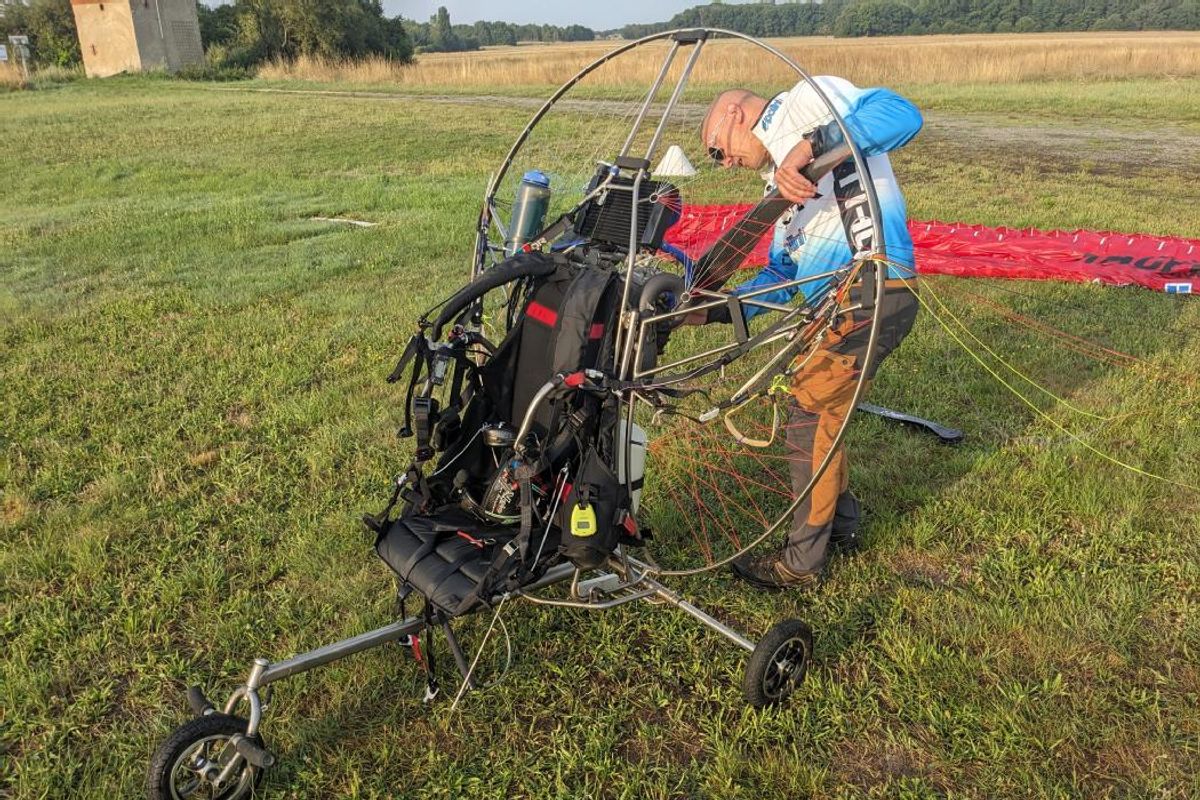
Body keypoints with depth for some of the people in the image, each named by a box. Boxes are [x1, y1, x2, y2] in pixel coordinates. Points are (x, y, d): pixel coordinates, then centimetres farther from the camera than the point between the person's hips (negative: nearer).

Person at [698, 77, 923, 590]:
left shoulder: (808, 100, -1)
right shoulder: (781, 177, 26)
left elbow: (902, 115, -20)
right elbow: (780, 274, 23)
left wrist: (811, 145, -29)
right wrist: (718, 308, 11)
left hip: (870, 290, -10)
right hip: (836, 300, 10)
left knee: (810, 416, -5)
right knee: (819, 410, 19)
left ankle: (802, 563, 10)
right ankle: (842, 523, 38)